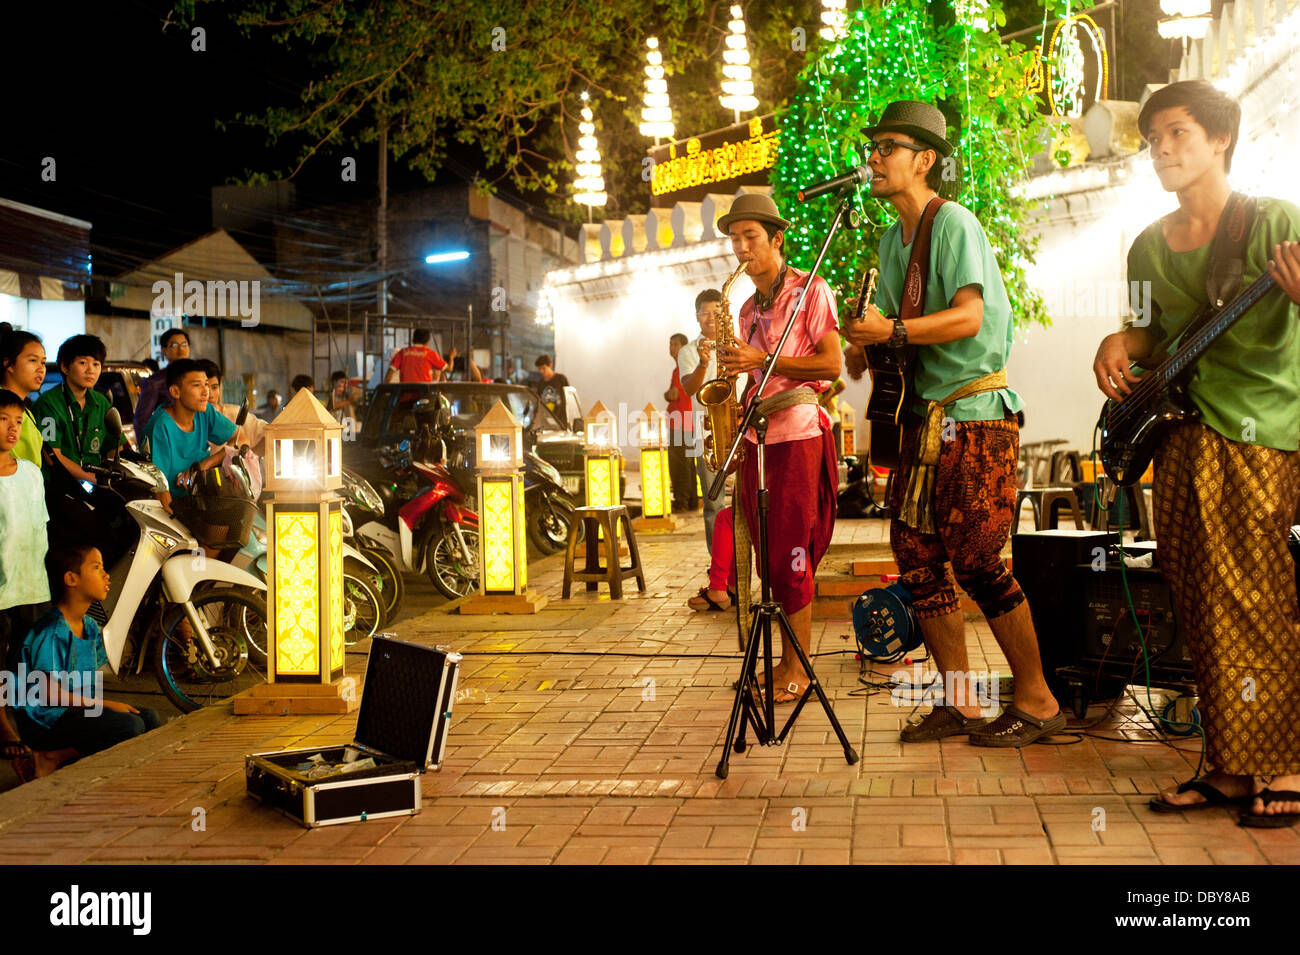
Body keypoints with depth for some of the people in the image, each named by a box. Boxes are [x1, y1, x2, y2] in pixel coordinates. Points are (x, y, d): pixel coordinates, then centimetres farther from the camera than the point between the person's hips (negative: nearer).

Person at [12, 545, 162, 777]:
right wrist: (104, 705, -18)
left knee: (149, 718, -4)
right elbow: (48, 693, -20)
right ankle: (53, 757, -11)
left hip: (79, 712, 9)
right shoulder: (51, 631, -17)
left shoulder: (90, 626, 11)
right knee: (130, 726, -24)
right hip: (43, 721, -9)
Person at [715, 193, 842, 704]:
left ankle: (798, 666, -2)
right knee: (767, 548, 6)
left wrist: (762, 360, -16)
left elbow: (830, 364, -11)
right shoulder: (749, 308, 19)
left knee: (790, 547, -8)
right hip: (757, 433, 7)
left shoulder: (810, 291, -3)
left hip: (797, 432, -7)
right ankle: (785, 658, 12)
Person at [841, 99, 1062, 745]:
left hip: (975, 415, -9)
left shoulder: (954, 223, -8)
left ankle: (1037, 703, 5)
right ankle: (960, 703, 13)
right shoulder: (893, 240, 18)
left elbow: (967, 316, -21)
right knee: (915, 554, 4)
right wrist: (864, 349, 6)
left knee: (975, 560, -10)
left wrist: (891, 331, -26)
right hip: (924, 417, 9)